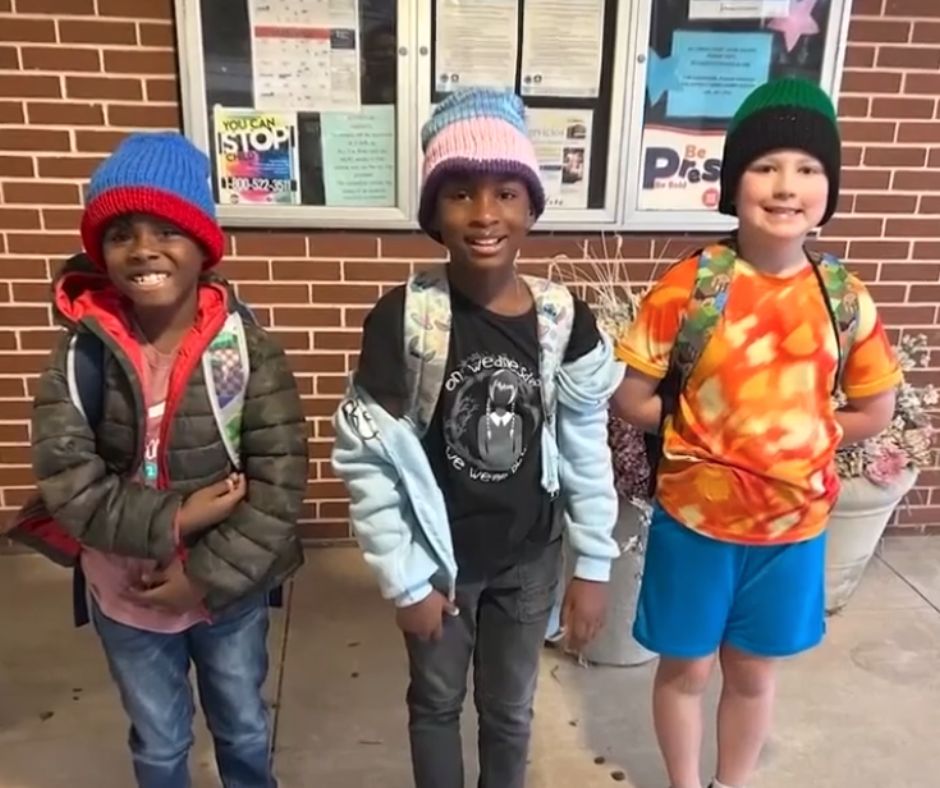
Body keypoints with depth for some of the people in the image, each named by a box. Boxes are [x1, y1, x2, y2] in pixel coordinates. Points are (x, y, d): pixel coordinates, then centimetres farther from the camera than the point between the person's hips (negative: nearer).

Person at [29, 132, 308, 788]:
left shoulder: (248, 347, -16)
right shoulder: (79, 355, -13)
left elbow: (280, 483, -18)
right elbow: (69, 487, -16)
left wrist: (208, 574, -19)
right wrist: (174, 521, -25)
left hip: (233, 590, 0)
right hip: (126, 598, 1)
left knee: (243, 730, 24)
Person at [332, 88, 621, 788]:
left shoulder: (565, 320, -11)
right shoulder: (402, 319, -19)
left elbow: (586, 450, -3)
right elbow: (365, 458, -14)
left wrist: (594, 565, 0)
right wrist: (404, 578, -11)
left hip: (529, 558, 2)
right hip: (438, 558, -2)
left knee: (510, 709, 22)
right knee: (436, 703, 21)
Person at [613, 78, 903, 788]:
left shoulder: (845, 297, -5)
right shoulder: (691, 286, -15)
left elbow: (876, 410, 5)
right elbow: (629, 397, -12)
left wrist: (799, 439, -4)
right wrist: (701, 431, -10)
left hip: (793, 522, 3)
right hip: (695, 517, -2)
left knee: (753, 672, 21)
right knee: (686, 667, 16)